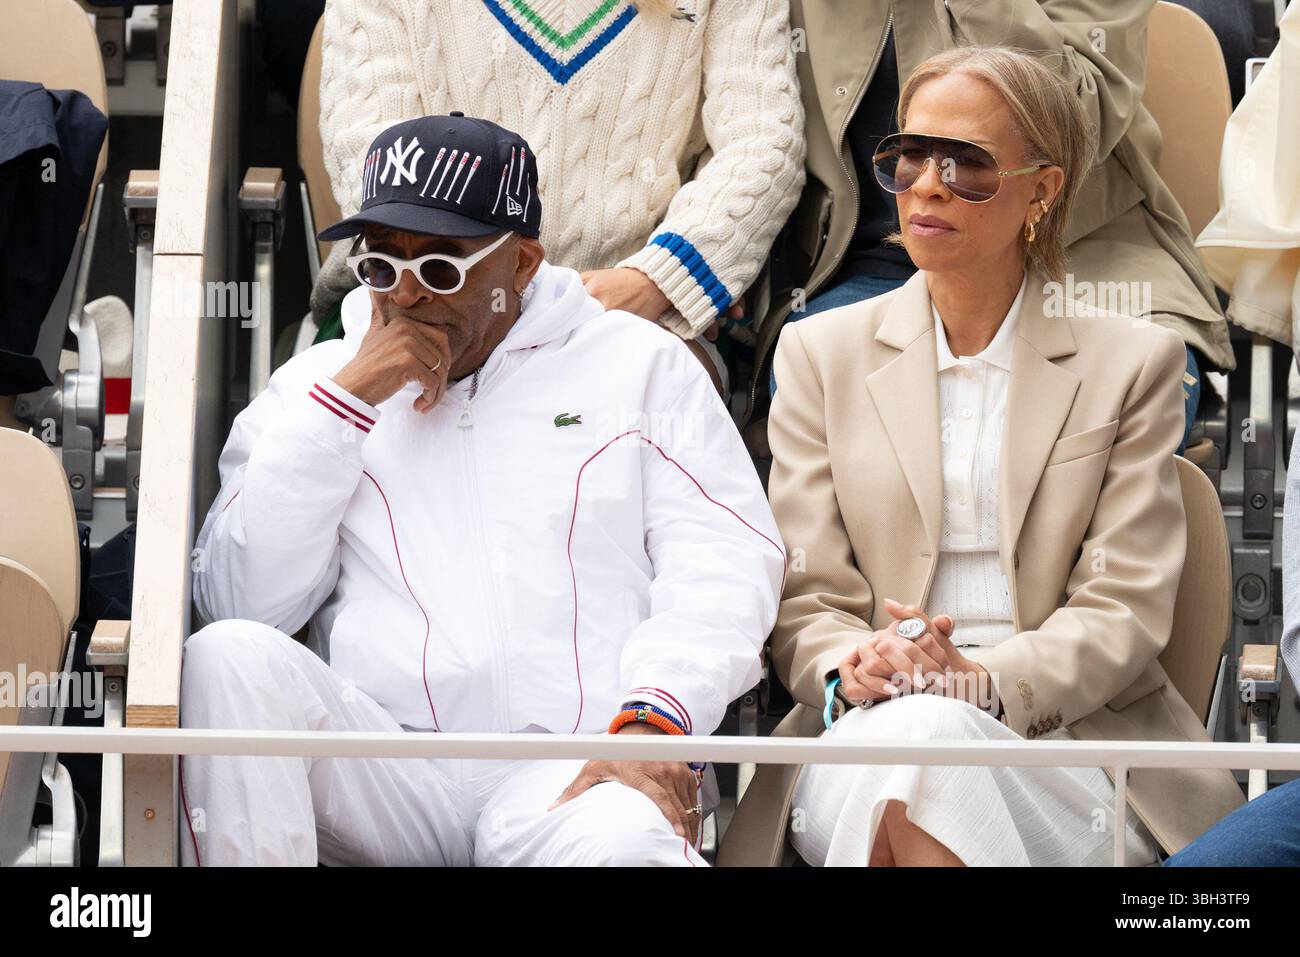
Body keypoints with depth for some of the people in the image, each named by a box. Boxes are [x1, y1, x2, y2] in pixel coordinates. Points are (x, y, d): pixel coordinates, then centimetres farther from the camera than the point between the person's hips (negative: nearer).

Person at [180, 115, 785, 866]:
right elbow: (239, 599, 7)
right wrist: (348, 399, 2)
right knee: (230, 658, -29)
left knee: (622, 843, -41)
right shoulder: (313, 385, 21)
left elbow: (725, 568, 4)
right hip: (382, 769, 4)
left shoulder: (640, 363, 18)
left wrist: (654, 719, -15)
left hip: (574, 769, -3)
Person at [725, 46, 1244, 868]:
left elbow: (1126, 611, 2)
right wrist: (852, 669, -16)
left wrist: (988, 679, -18)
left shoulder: (1133, 362, 11)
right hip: (864, 738, 1)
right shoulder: (821, 354, 15)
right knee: (909, 728, -37)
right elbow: (805, 597, 9)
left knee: (932, 739, -37)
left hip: (1065, 745, -1)